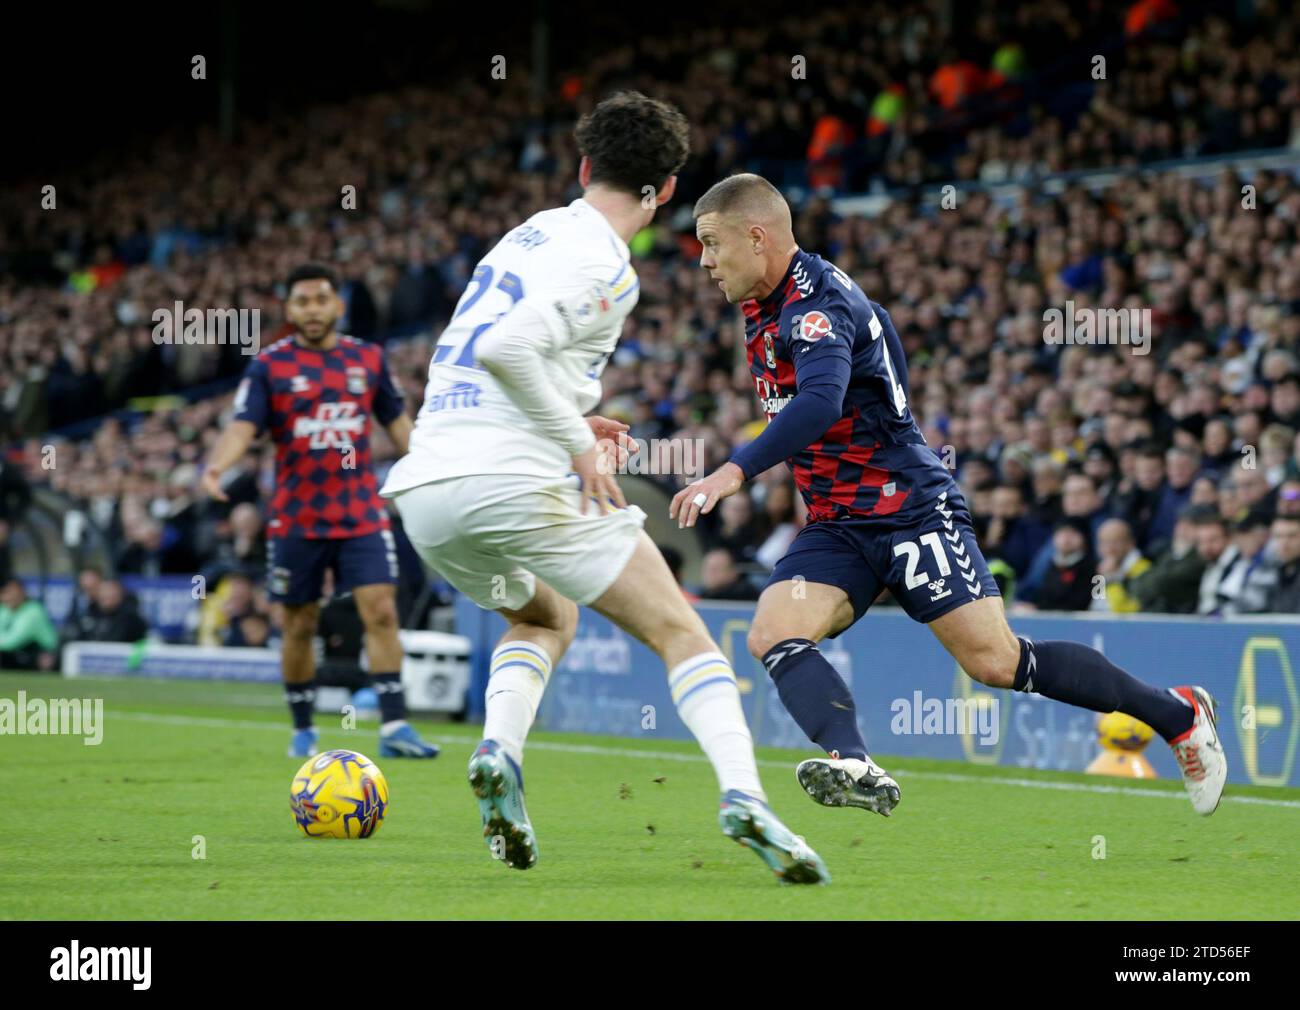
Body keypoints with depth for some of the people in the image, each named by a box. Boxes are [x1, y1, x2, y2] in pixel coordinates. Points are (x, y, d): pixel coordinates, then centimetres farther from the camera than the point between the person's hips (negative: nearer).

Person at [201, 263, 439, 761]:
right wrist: (217, 463, -32)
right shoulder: (269, 366, -2)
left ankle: (394, 728, -12)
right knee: (299, 626, 7)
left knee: (381, 612, -11)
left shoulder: (368, 358, 7)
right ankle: (302, 731, 22)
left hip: (362, 514, 1)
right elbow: (243, 426, -13)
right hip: (297, 520, -1)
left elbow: (397, 421, 17)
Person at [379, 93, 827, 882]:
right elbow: (503, 346, -21)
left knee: (545, 618, 31)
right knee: (679, 632, -1)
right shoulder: (605, 266, -6)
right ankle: (743, 795, -21)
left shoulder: (534, 232, 20)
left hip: (422, 488, 8)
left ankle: (499, 751, 4)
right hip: (511, 483, -8)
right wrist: (578, 441, -13)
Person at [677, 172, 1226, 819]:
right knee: (772, 634, -18)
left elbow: (820, 403, -39)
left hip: (910, 509, -9)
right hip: (837, 525, 9)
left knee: (998, 662, -11)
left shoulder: (817, 305, -19)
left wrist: (737, 471, -46)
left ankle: (1178, 715, 6)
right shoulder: (766, 306, 11)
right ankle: (853, 767, -37)